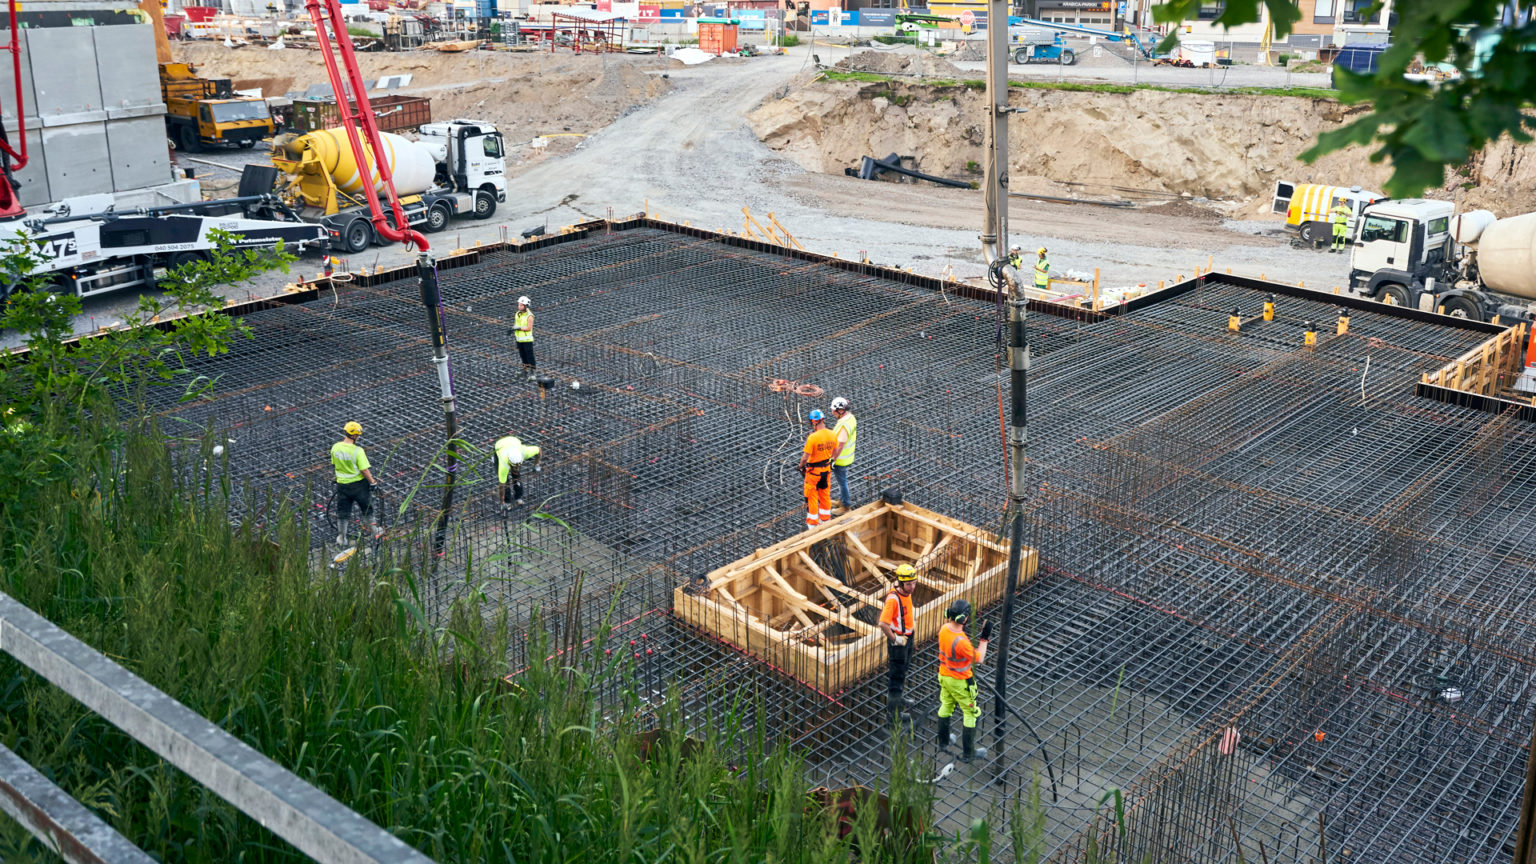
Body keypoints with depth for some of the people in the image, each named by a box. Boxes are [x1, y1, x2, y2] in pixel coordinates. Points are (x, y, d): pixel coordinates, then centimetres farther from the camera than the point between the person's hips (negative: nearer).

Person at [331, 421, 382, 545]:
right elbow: (364, 470, -20)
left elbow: (333, 464, 10)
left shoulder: (335, 447, -5)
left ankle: (341, 536, 20)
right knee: (366, 508, 15)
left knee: (342, 511, 14)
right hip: (358, 484, -4)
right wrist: (372, 482, -9)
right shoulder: (358, 451, -22)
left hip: (342, 484, 4)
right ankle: (374, 529, 27)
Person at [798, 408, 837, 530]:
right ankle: (826, 519, 34)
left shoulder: (812, 437, -28)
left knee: (812, 497, 10)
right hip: (827, 469, 5)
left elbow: (805, 457, -22)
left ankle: (812, 523, 19)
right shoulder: (832, 435, -10)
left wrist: (801, 466, -4)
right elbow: (835, 451, 4)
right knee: (825, 494, 21)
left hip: (813, 471, -5)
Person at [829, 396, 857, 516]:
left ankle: (845, 507, 20)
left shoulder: (844, 425, -32)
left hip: (840, 459, -9)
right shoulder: (851, 417, -3)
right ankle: (841, 500, 43)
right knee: (841, 479, 25)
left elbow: (840, 446, -28)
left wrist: (833, 460, -21)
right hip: (848, 455, 9)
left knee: (842, 481, 7)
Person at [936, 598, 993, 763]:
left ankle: (943, 740, 47)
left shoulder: (944, 629, -12)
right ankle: (967, 753, 18)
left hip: (944, 675, 8)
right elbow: (979, 659, -20)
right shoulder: (961, 642, -35)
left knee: (946, 705, 28)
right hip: (960, 681, -8)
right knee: (970, 713, 10)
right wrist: (984, 638, -17)